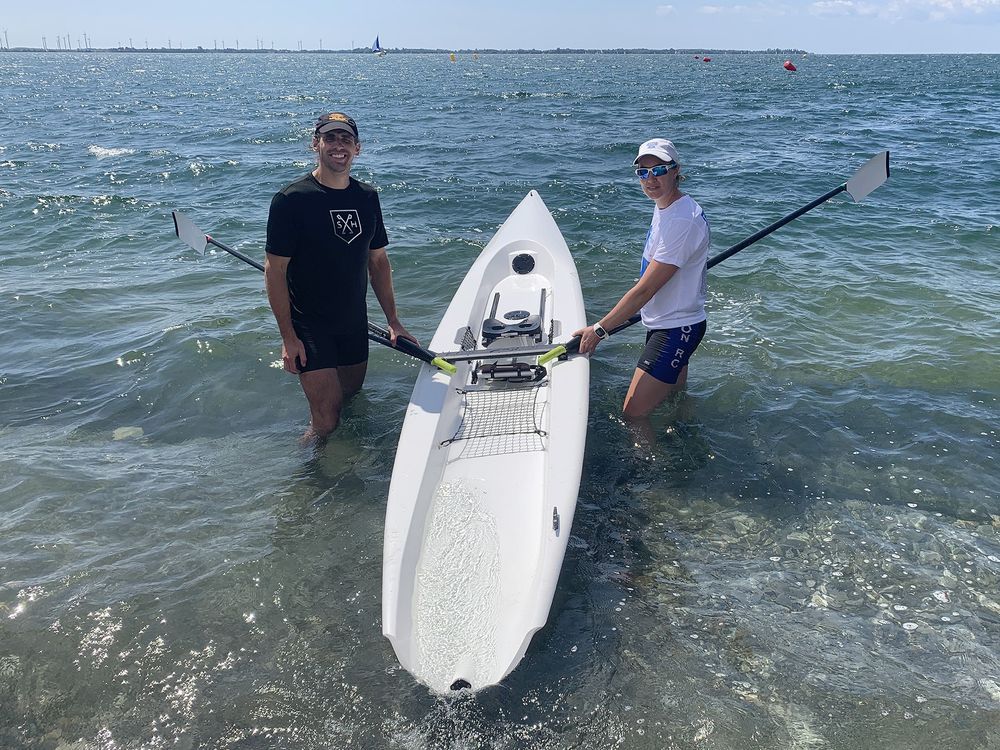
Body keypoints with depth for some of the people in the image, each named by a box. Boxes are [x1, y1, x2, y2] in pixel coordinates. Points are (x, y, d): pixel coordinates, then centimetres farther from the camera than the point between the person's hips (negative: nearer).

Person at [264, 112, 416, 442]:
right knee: (327, 421, -9)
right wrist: (288, 338, -16)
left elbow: (378, 261, 12)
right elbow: (274, 271, -13)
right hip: (308, 326, -6)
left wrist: (393, 321, 9)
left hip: (354, 324, 6)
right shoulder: (290, 199, -13)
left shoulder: (367, 197, 5)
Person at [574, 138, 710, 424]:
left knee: (633, 414, -9)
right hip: (668, 323, 10)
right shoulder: (665, 205, 5)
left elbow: (645, 290, -27)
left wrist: (599, 330, -23)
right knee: (676, 396, 25)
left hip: (676, 330, -10)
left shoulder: (683, 220, -26)